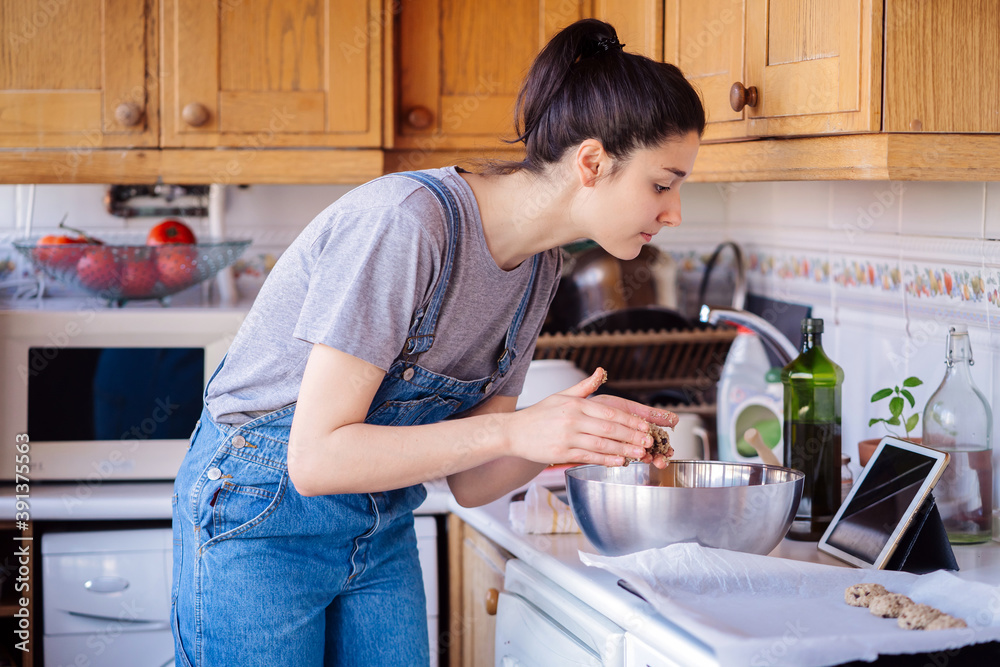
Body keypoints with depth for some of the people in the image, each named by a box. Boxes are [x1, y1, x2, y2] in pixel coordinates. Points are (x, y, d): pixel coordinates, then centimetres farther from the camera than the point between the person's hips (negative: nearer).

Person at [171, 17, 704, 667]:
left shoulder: (538, 267, -2)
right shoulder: (405, 223, -27)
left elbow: (469, 483, 1)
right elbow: (318, 457, -27)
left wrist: (568, 432, -18)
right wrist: (513, 430, -30)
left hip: (383, 532, 7)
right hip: (261, 524, -7)